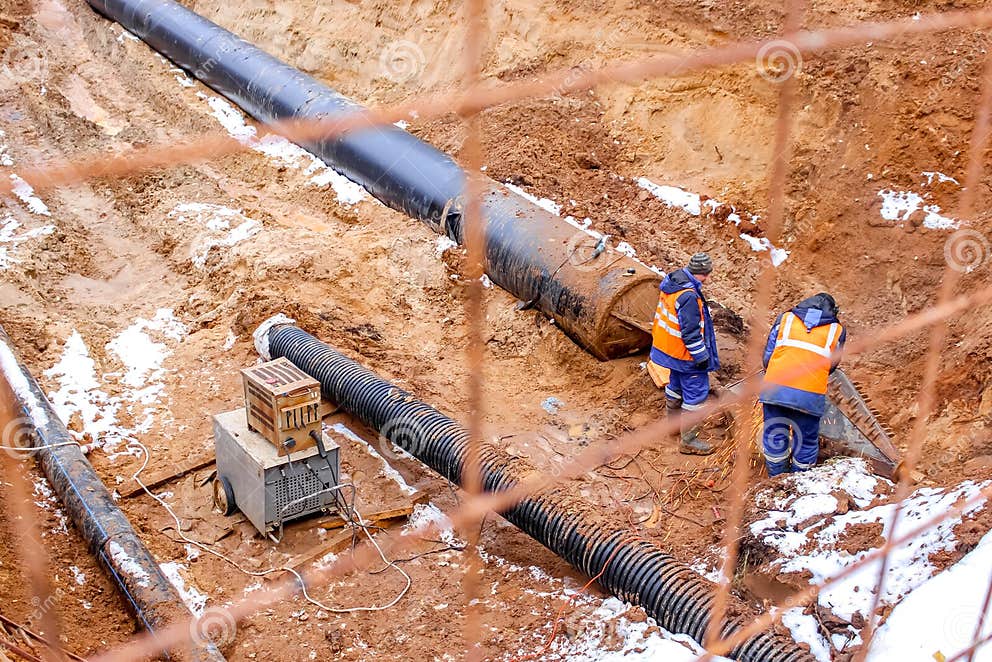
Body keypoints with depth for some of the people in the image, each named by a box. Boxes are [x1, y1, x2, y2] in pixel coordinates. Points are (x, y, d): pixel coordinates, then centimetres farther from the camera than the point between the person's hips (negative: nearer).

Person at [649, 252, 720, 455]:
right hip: (685, 354, -10)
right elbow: (691, 332, -27)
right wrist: (701, 356, -17)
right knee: (696, 394, 1)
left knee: (676, 385, 27)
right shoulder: (688, 296, -30)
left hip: (668, 347, 10)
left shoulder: (671, 281, -1)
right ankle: (688, 441, 8)